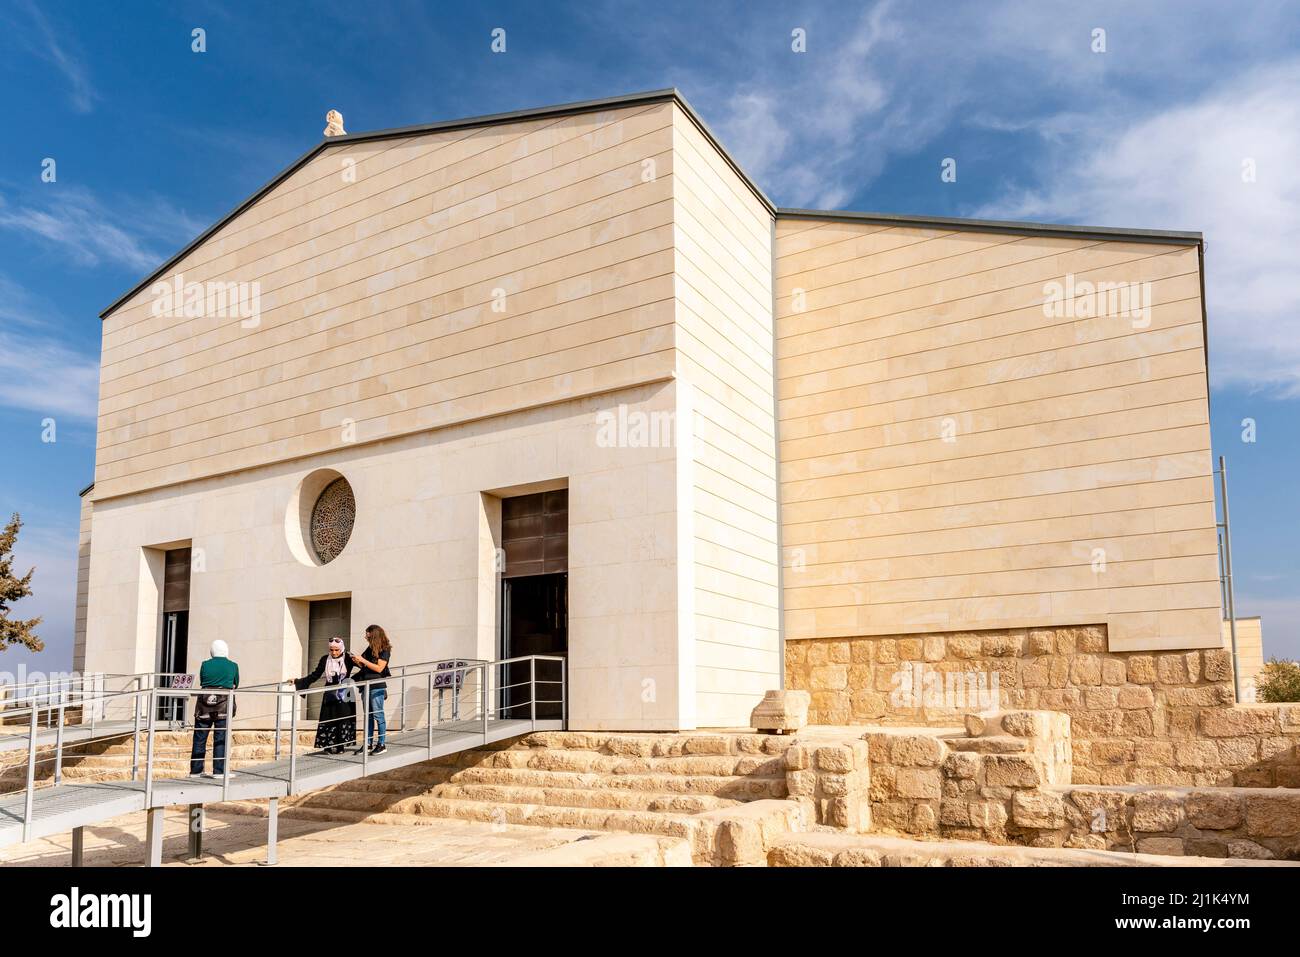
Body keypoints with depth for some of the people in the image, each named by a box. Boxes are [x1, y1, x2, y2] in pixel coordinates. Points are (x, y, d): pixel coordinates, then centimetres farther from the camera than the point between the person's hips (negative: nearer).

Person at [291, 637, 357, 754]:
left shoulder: (348, 658, -5)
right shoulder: (325, 659, 2)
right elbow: (315, 676, 7)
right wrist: (297, 681, 2)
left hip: (344, 696, -2)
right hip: (330, 695, 2)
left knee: (343, 720, -2)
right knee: (328, 720, -2)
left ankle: (340, 746, 6)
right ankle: (329, 747, 5)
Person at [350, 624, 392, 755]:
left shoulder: (385, 650, -8)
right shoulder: (369, 648, 13)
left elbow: (379, 668, -16)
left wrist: (363, 660, -16)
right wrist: (357, 662, -1)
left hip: (377, 687, -7)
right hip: (366, 686, 7)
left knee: (378, 715, -4)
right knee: (368, 716, 10)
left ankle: (381, 744, 1)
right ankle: (367, 744, 15)